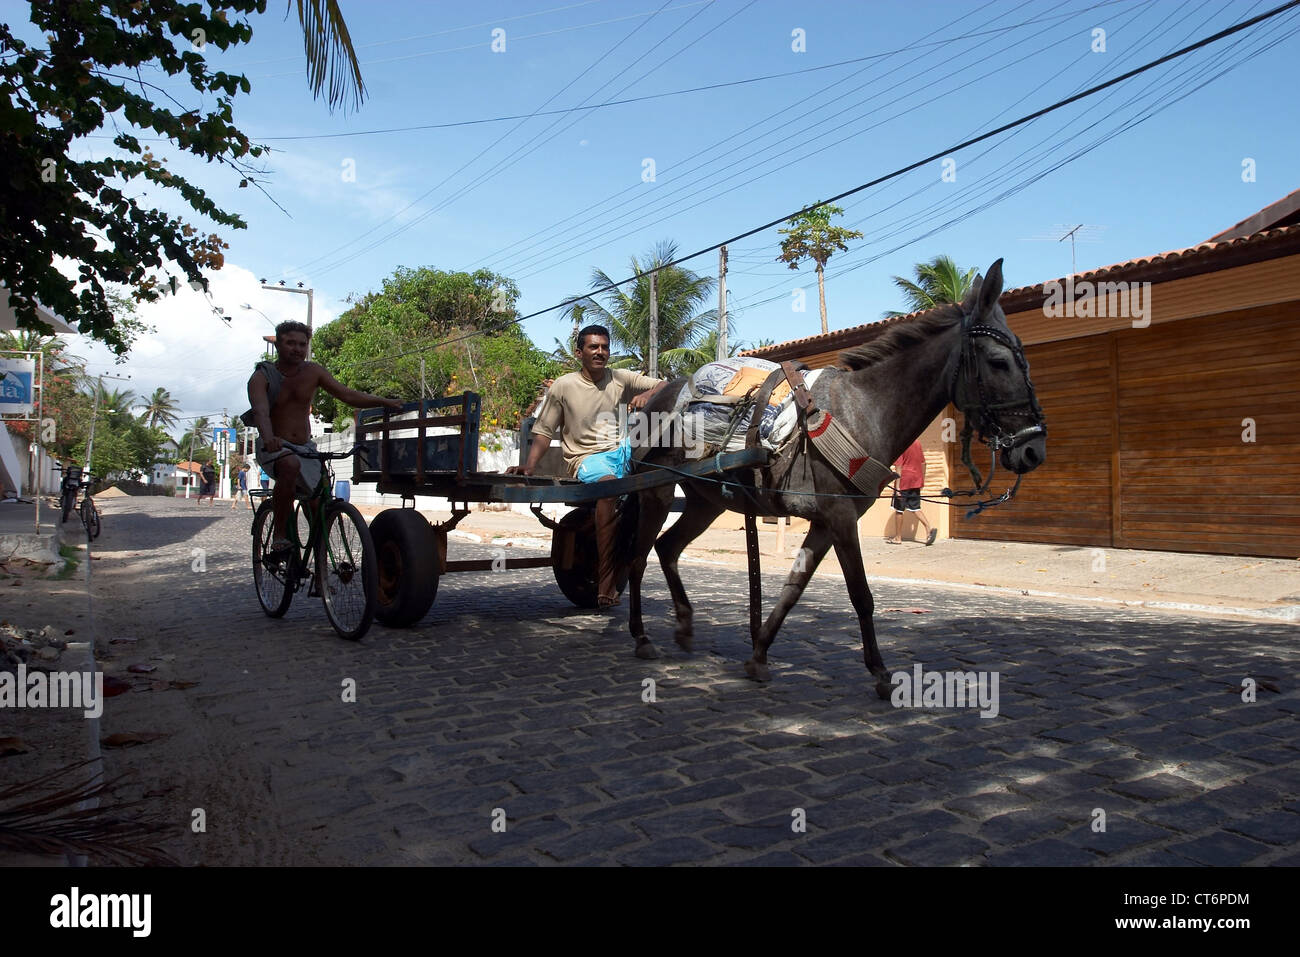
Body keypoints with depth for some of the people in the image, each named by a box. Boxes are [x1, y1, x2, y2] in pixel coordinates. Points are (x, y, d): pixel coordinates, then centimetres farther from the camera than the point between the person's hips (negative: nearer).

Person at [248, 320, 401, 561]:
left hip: (305, 449, 4)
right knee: (290, 464, -38)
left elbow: (348, 395, 2)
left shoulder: (313, 372, 3)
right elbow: (261, 411, -27)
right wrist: (269, 437, -48)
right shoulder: (262, 376, -8)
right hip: (274, 448, -4)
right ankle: (278, 538, -30)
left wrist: (384, 402, -10)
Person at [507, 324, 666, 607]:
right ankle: (607, 584, -35)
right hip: (587, 458, -4)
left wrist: (646, 395, -16)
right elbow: (544, 431, 4)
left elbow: (665, 386, 7)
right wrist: (529, 465, -12)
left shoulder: (620, 379, 12)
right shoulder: (563, 386, 3)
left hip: (622, 452, 4)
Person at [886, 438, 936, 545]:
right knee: (915, 508, 11)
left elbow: (898, 466, -16)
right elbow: (923, 462, 13)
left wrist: (897, 487, -16)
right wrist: (922, 479, 21)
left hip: (904, 481, -6)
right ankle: (929, 529, -8)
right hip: (916, 481, 6)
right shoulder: (917, 442, 7)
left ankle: (898, 538, 13)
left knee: (899, 509, 6)